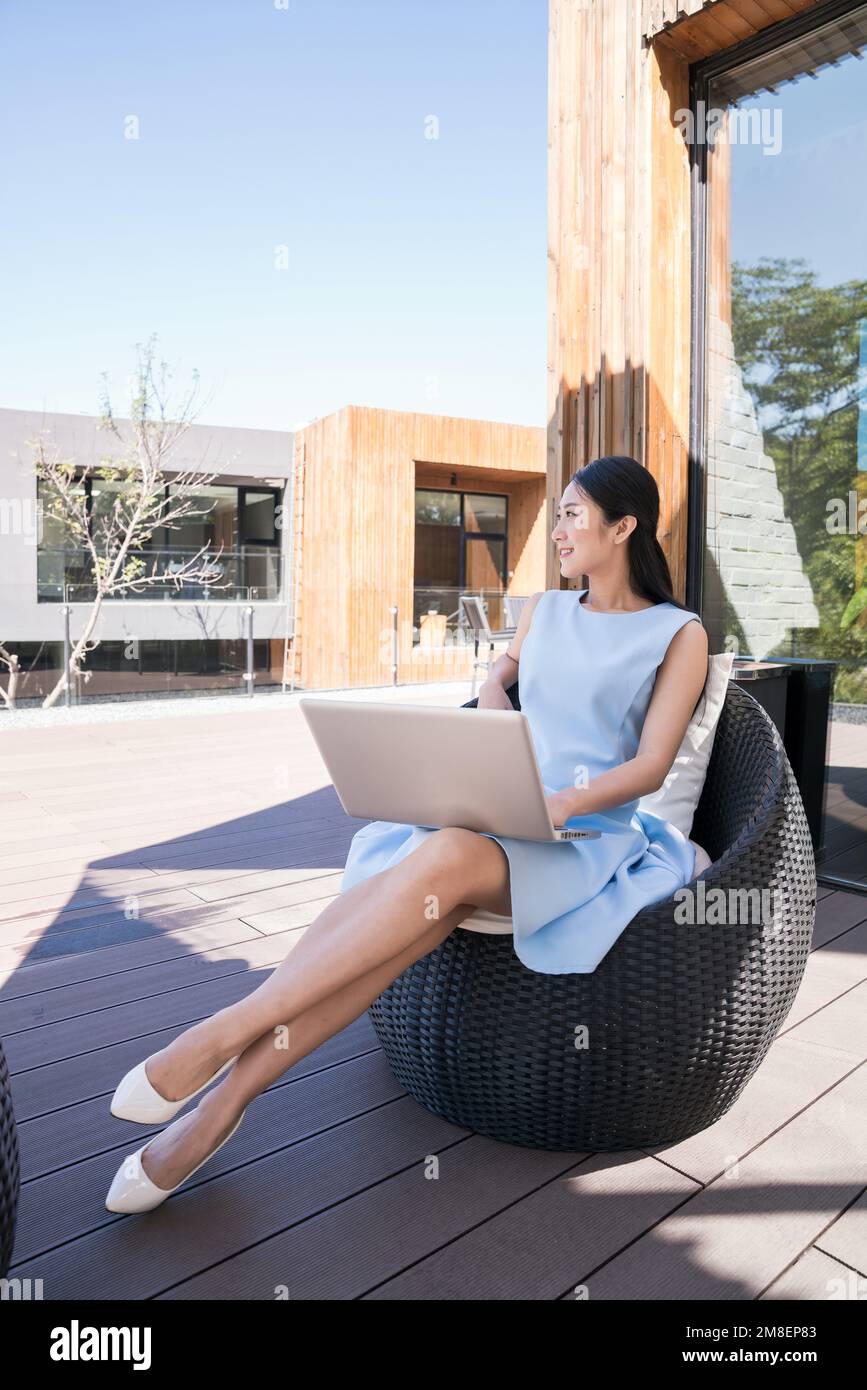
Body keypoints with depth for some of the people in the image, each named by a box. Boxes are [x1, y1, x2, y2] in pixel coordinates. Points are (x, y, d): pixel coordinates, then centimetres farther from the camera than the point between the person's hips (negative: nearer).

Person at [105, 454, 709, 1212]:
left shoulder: (679, 634, 3)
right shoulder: (544, 609, 17)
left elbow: (652, 765, -5)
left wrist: (556, 806, -20)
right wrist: (492, 698, 12)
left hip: (590, 837, -4)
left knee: (445, 860, -36)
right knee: (424, 910, -30)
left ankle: (224, 1033, -30)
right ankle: (225, 1095, -29)